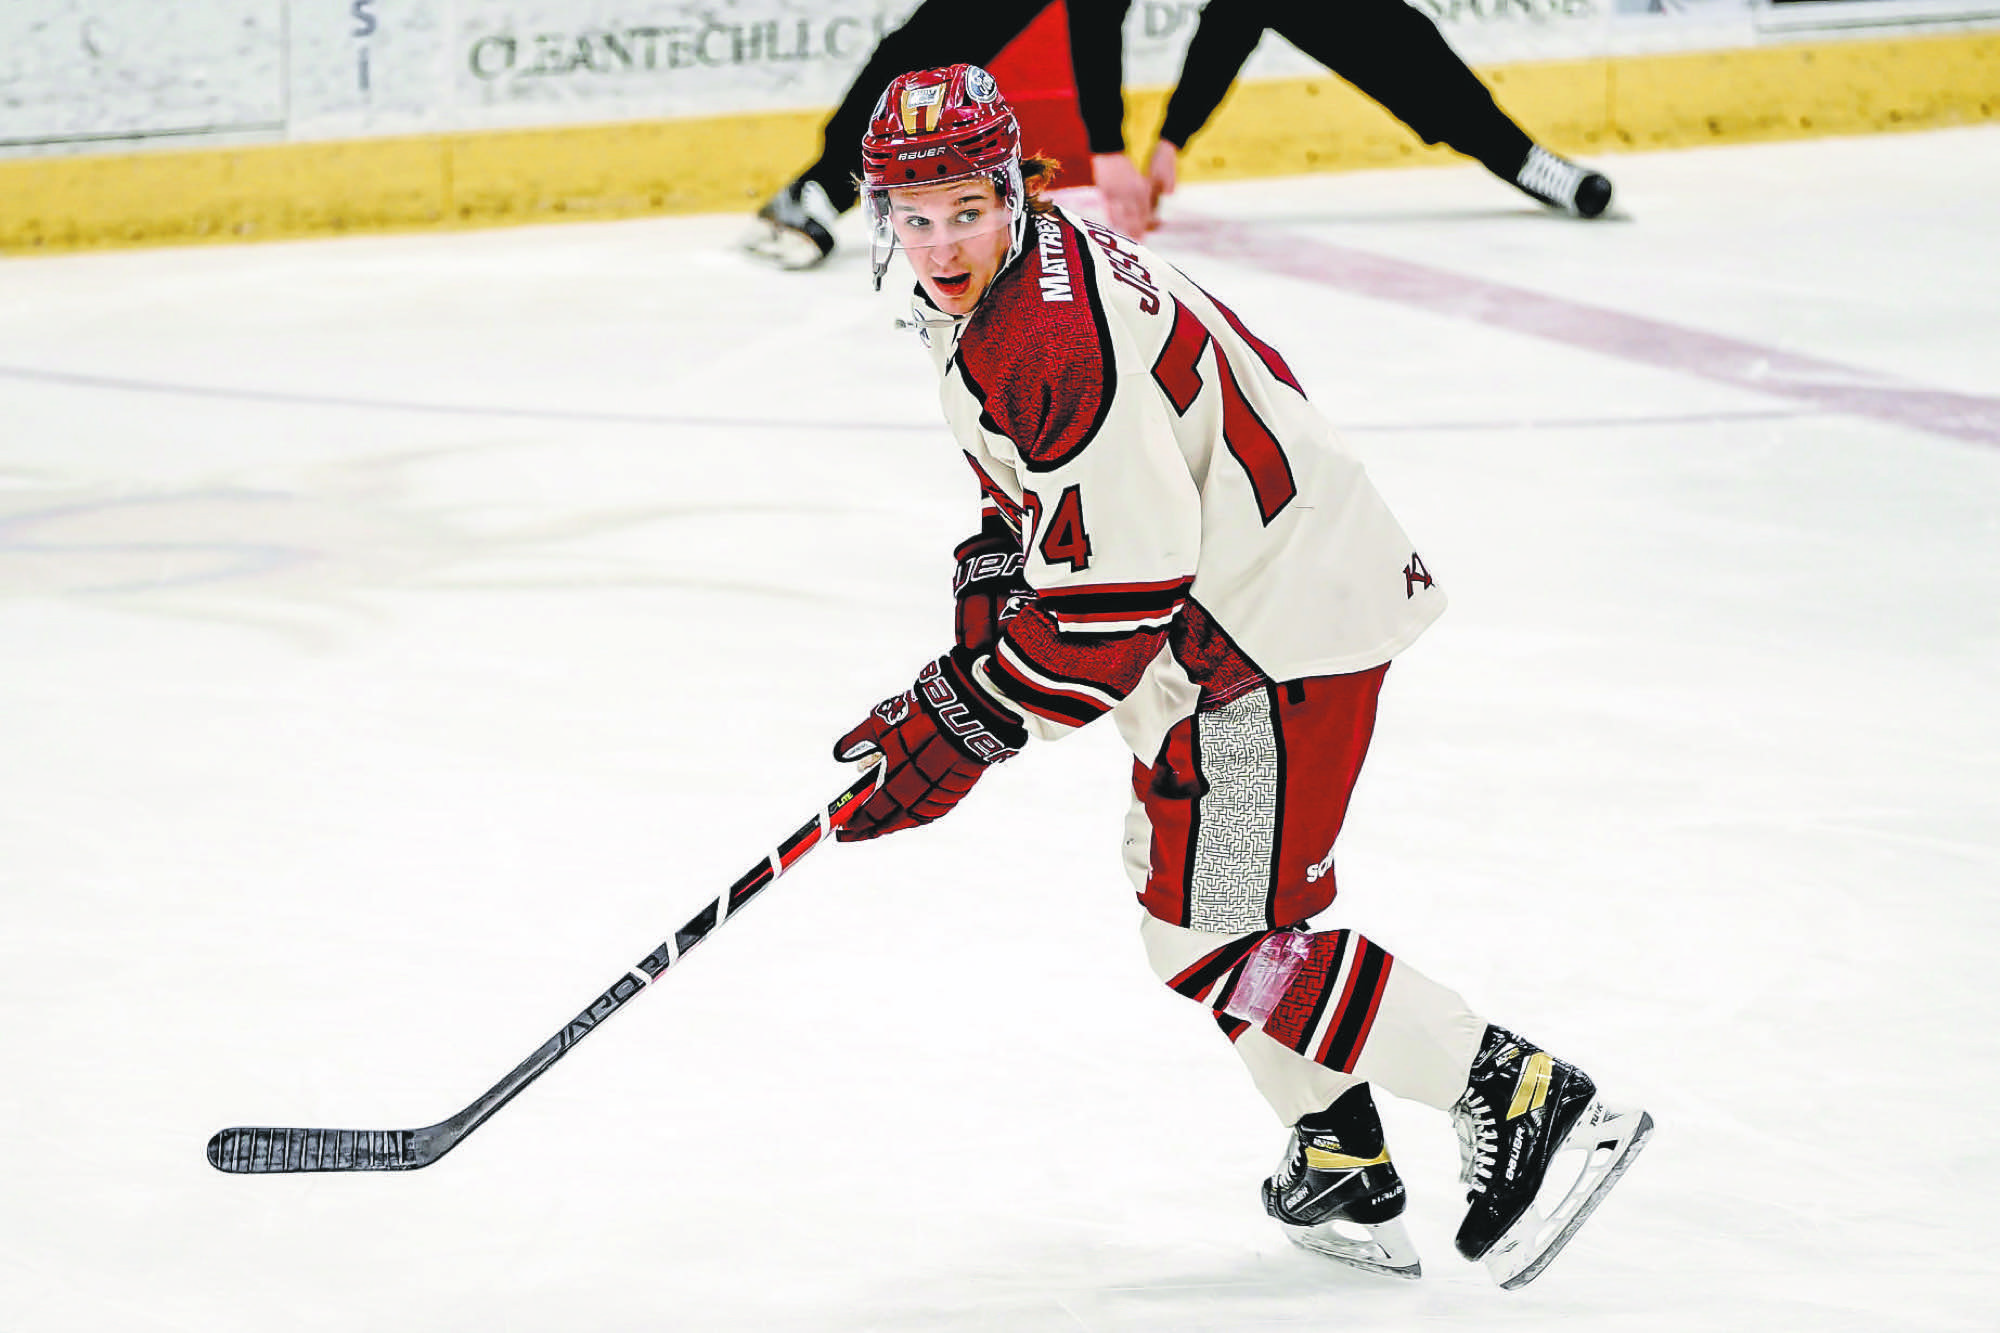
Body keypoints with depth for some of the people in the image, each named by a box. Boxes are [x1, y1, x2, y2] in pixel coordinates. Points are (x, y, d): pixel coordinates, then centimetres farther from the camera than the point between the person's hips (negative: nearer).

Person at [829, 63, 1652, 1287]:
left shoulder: (1052, 339, -26)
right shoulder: (994, 293, 8)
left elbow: (1118, 586, -27)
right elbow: (1048, 486, 24)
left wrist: (963, 732, -21)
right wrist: (989, 600, 10)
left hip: (1281, 623, -11)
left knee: (1215, 935, -10)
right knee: (1185, 886, 21)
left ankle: (1526, 1104, -6)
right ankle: (1343, 1170, 30)